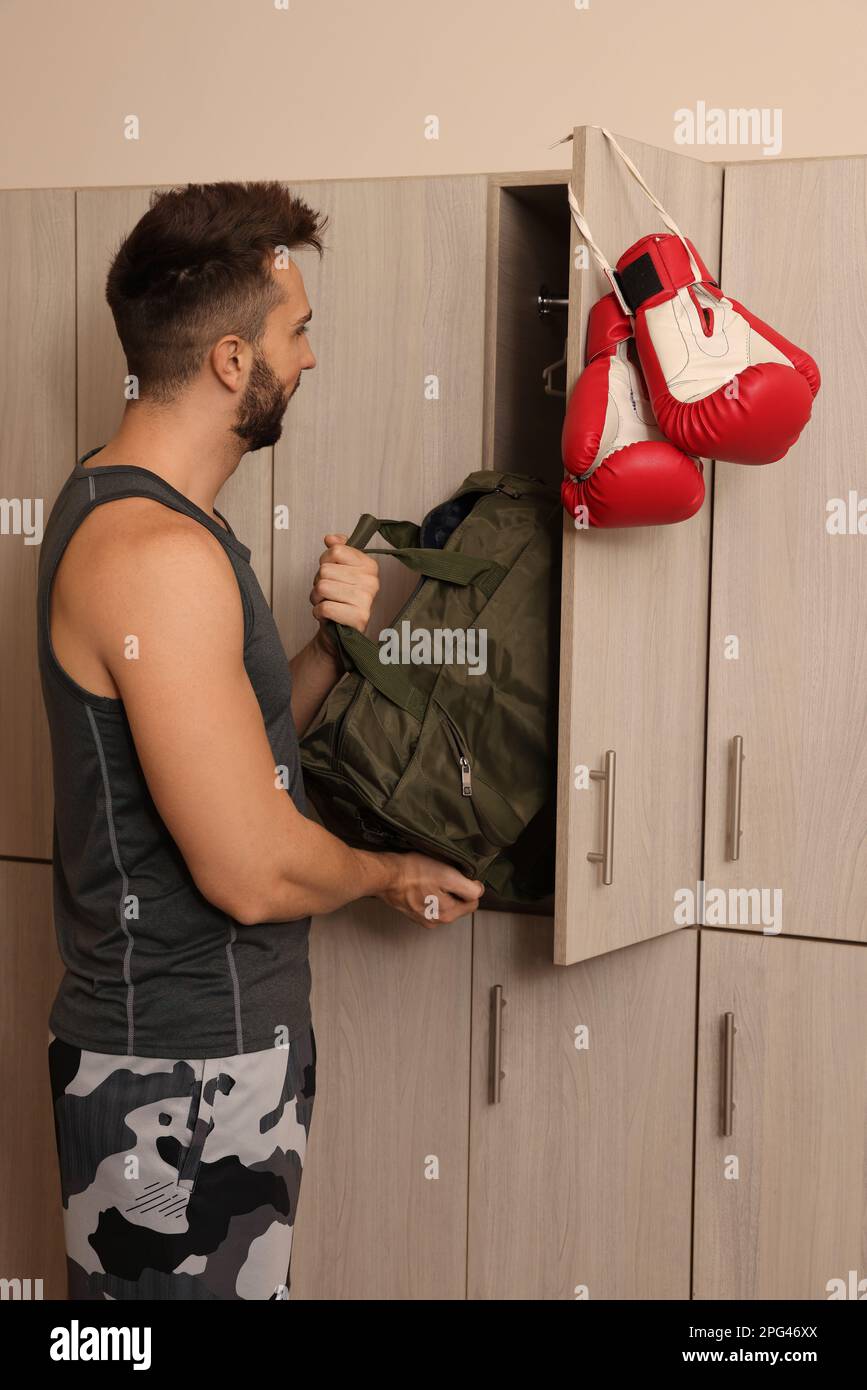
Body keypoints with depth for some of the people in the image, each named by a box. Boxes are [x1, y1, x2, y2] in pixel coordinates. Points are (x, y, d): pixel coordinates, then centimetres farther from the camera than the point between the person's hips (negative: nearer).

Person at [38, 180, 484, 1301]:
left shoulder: (121, 502, 9)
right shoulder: (158, 554, -24)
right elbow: (253, 872, -25)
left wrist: (334, 638, -4)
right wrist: (391, 876, -4)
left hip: (221, 1038, 10)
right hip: (182, 1076, -10)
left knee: (241, 1282, 22)